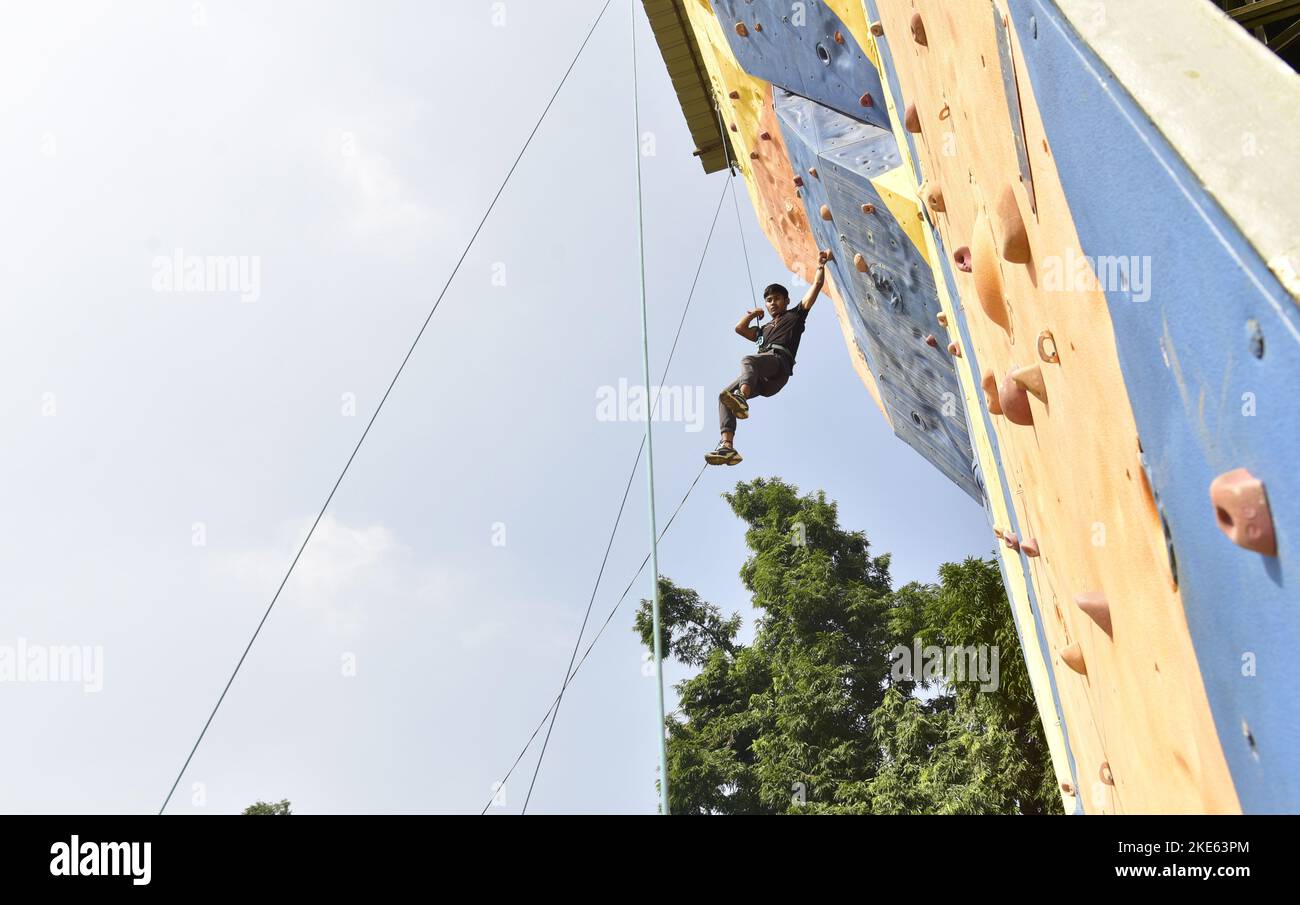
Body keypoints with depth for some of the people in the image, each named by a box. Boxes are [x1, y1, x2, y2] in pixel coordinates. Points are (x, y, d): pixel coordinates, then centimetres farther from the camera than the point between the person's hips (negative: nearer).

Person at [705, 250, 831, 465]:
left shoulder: (795, 315, 26)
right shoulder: (764, 330, 41)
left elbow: (817, 285, 22)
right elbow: (740, 328, 44)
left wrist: (821, 264, 25)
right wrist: (753, 313, 47)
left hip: (779, 361, -6)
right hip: (761, 378, 6)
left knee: (747, 360, -39)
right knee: (725, 395, -18)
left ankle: (742, 399, -71)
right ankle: (727, 446, -36)